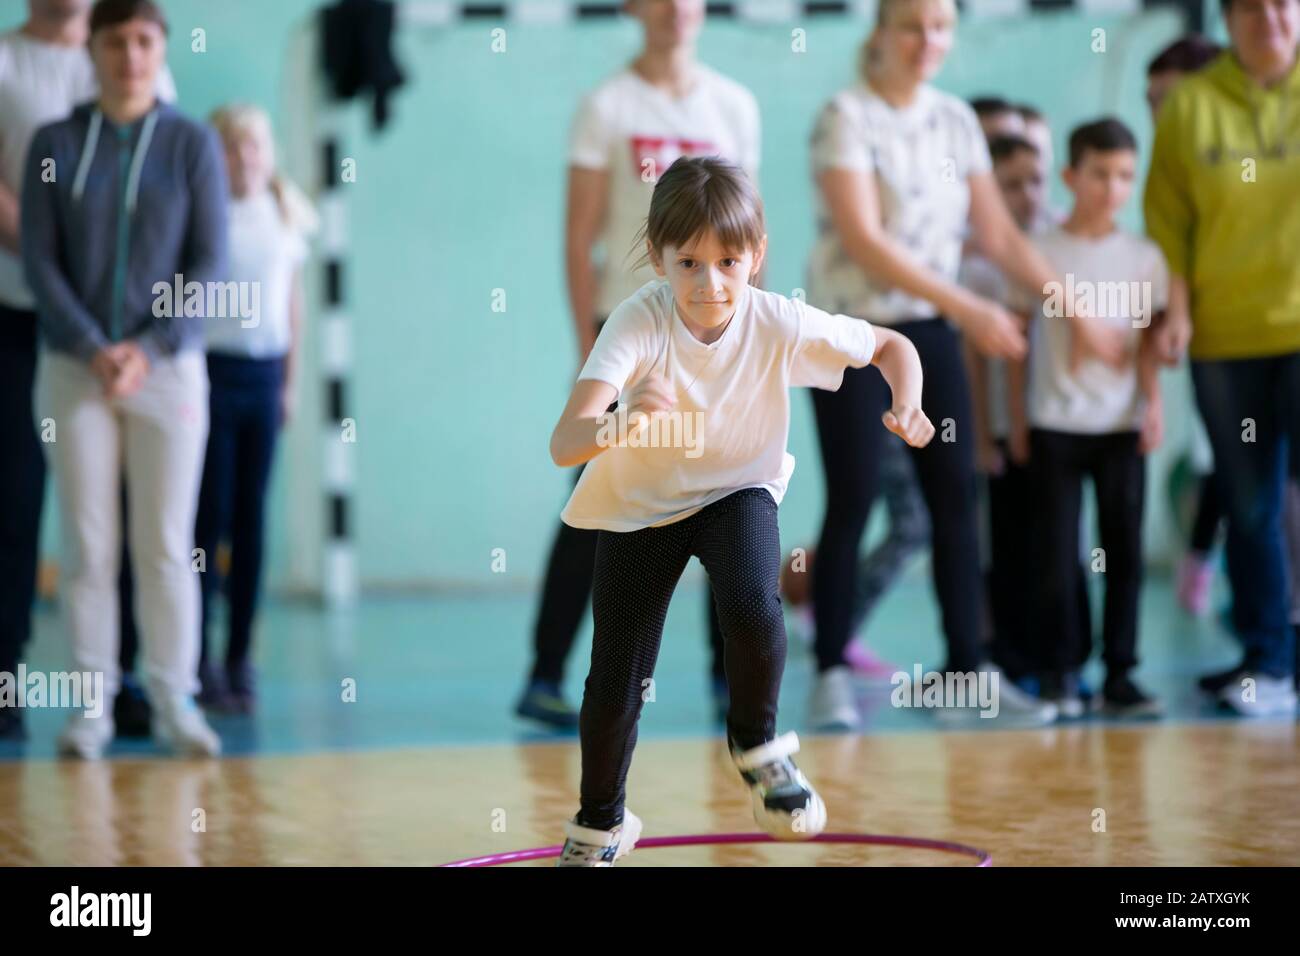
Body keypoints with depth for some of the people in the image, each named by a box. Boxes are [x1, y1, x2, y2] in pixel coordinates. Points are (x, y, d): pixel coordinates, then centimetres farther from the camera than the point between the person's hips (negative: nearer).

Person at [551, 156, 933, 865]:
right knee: (617, 682, -1)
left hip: (738, 492, 1)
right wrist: (616, 427, -65)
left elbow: (890, 345, -7)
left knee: (753, 607, -28)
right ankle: (600, 822, 27)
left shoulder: (779, 324, -24)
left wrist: (907, 407, -27)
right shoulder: (639, 323, -32)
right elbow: (563, 445, -43)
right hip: (638, 505, -1)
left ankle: (756, 743, 3)